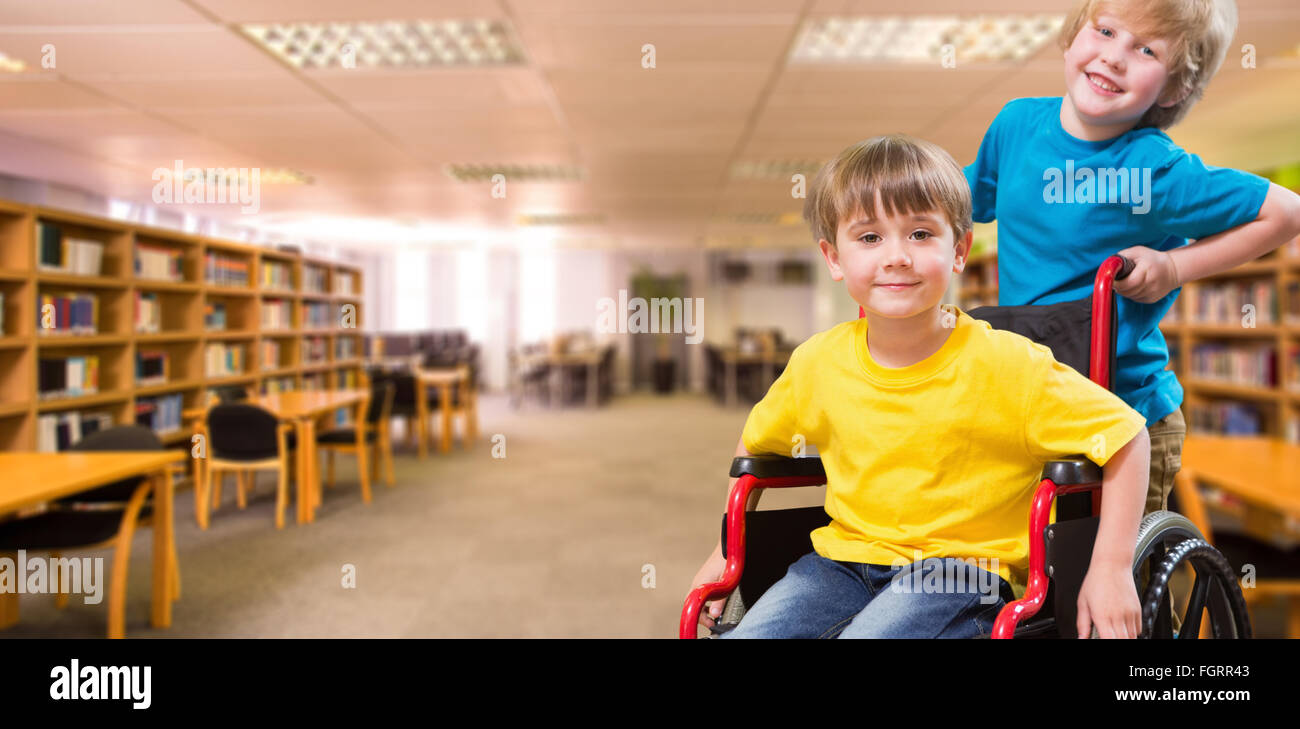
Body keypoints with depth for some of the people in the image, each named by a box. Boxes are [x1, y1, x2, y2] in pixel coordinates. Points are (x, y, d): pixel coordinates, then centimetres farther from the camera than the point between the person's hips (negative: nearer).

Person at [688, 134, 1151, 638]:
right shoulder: (818, 362, -3)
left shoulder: (1006, 365, -14)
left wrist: (1112, 568, -11)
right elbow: (757, 441, 15)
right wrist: (728, 549, 18)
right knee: (749, 631, -17)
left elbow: (1125, 435, -7)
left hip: (964, 565, -3)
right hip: (845, 556, 4)